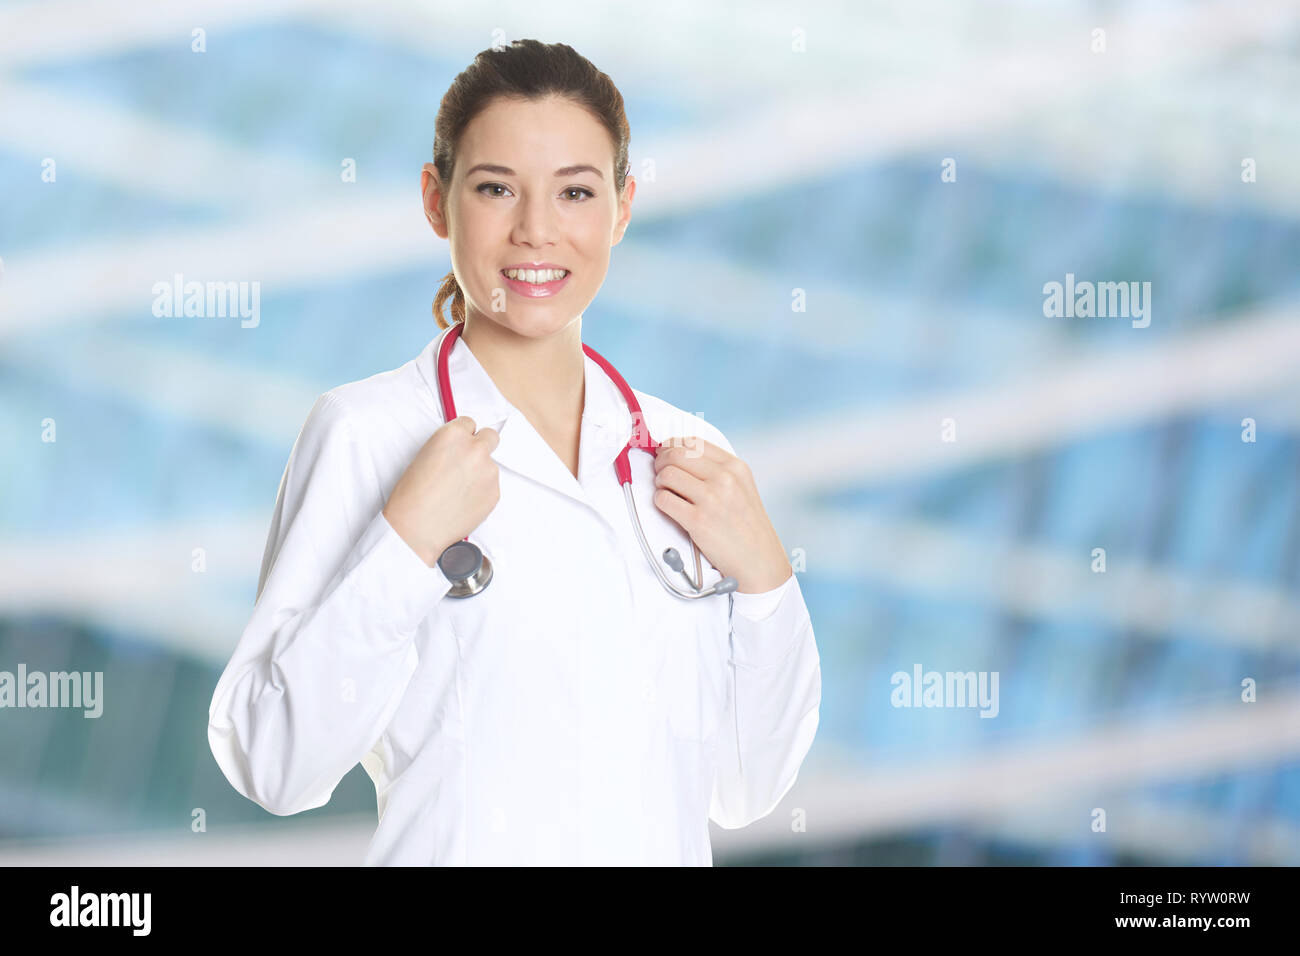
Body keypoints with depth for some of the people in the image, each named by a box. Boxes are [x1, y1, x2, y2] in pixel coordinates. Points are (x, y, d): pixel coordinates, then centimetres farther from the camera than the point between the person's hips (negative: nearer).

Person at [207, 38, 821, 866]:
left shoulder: (689, 452, 2)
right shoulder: (366, 432, -11)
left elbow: (747, 791, 4)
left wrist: (763, 574, -7)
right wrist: (408, 542, -23)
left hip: (667, 848, 4)